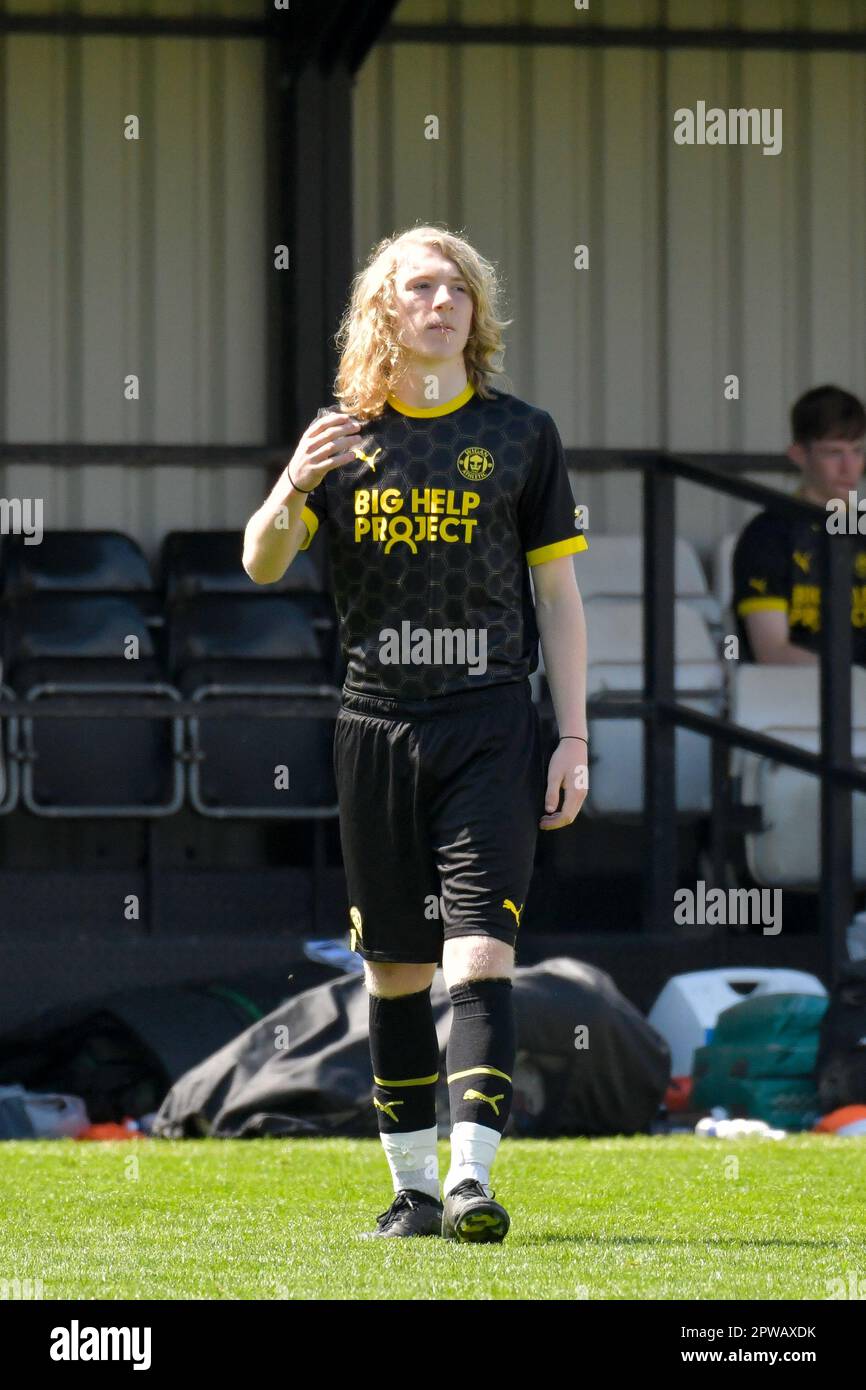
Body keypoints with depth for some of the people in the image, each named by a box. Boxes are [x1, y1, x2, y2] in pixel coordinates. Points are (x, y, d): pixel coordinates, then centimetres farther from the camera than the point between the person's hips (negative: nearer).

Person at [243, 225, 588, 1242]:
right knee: (395, 968, 7)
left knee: (480, 954, -14)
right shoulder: (344, 434, 8)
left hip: (492, 722, -2)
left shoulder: (521, 434, 5)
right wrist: (295, 485, -20)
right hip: (376, 726, 2)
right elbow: (260, 566, 1)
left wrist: (572, 739, 1)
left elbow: (557, 597, 7)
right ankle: (412, 1186, 16)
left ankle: (471, 1180, -21)